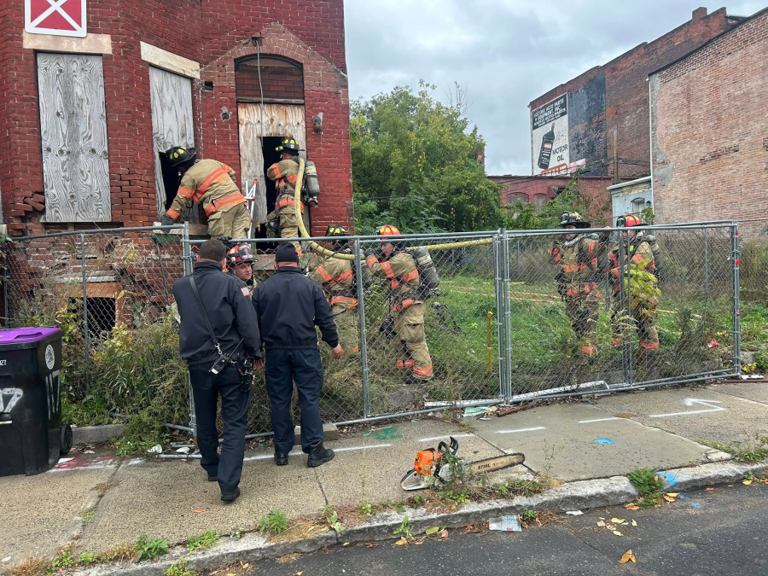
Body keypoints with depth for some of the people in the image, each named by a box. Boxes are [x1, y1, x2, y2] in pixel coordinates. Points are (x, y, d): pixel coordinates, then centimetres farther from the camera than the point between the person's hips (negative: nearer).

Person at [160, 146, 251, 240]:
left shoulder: (189, 177, -1)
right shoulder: (211, 162, 18)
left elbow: (181, 200, 0)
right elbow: (231, 173, 28)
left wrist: (168, 218, 7)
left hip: (222, 210, -7)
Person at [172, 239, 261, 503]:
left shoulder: (179, 286, 2)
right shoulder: (231, 283, -11)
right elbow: (248, 322, -14)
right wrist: (255, 353, -3)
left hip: (198, 365, 4)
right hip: (231, 364, -4)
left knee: (205, 421, 21)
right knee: (234, 424, 3)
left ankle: (212, 469, 38)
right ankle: (228, 484, -1)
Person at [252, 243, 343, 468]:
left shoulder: (262, 288, 3)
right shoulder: (310, 286, -1)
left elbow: (254, 323, 6)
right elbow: (325, 319, -1)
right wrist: (334, 344, 11)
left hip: (275, 351, 2)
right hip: (305, 350, -1)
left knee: (279, 400, 10)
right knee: (310, 398, 4)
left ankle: (281, 451, 18)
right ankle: (314, 450, 7)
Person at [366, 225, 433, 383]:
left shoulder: (402, 259, -18)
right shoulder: (396, 258, 14)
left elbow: (378, 270, -19)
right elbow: (383, 267, 24)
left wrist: (371, 257, -2)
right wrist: (378, 257, 9)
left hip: (411, 306, -11)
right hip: (402, 307, 11)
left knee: (414, 340, -6)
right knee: (402, 340, 16)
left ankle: (423, 374, 2)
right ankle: (410, 369, 26)